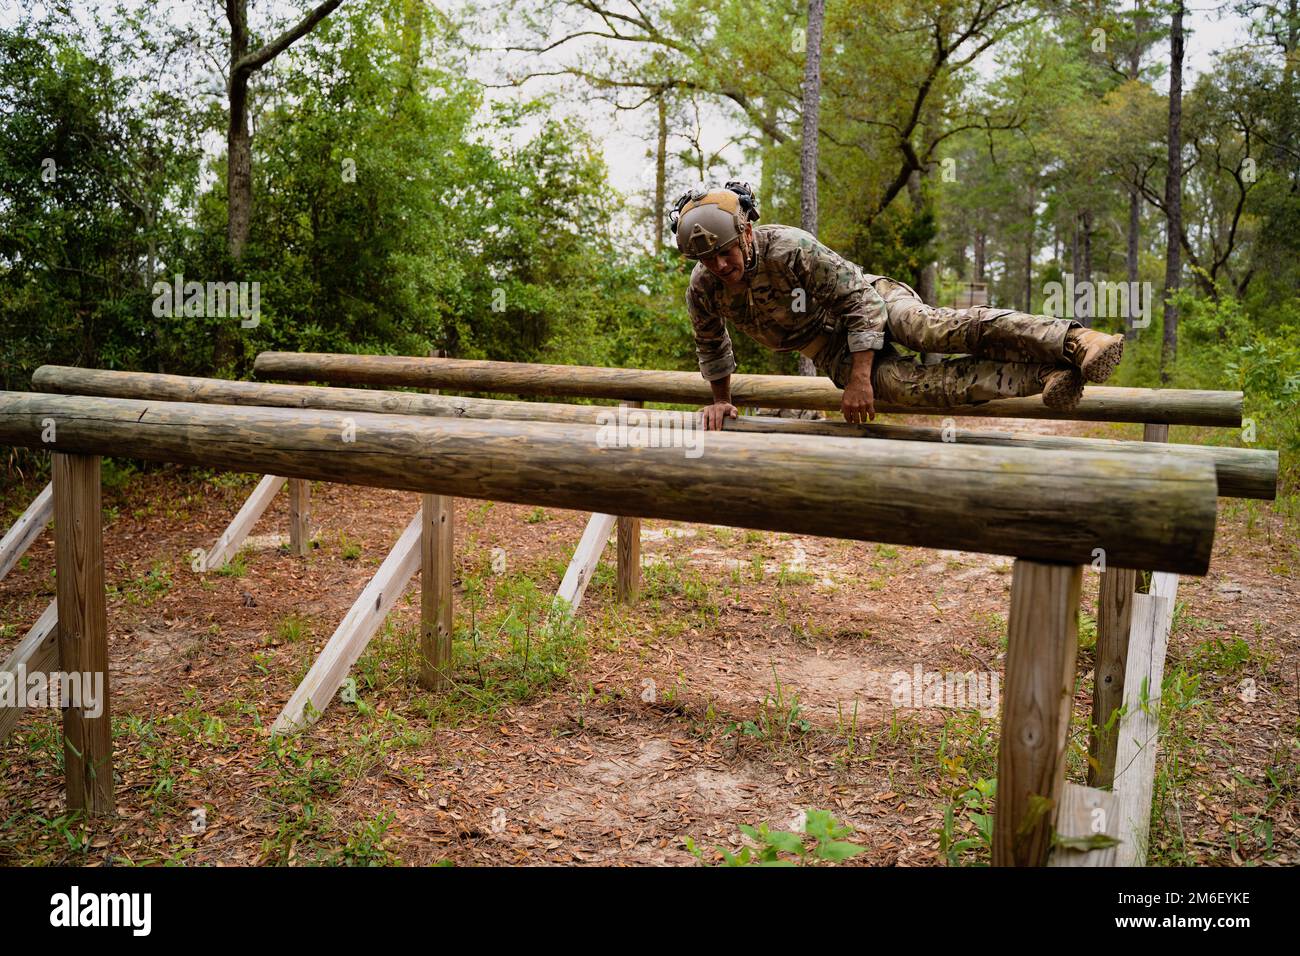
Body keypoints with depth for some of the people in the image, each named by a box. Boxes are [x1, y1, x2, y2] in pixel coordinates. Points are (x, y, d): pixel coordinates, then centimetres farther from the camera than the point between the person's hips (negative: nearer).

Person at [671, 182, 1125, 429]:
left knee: (930, 327, -38)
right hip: (831, 350, 4)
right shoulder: (703, 290, -12)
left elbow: (863, 299, -27)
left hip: (870, 301, -4)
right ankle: (1047, 377, -35)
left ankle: (1071, 341, -45)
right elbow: (711, 345, 12)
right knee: (906, 385, -26)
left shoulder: (790, 248, -29)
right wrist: (721, 399, 13)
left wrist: (859, 379, -31)